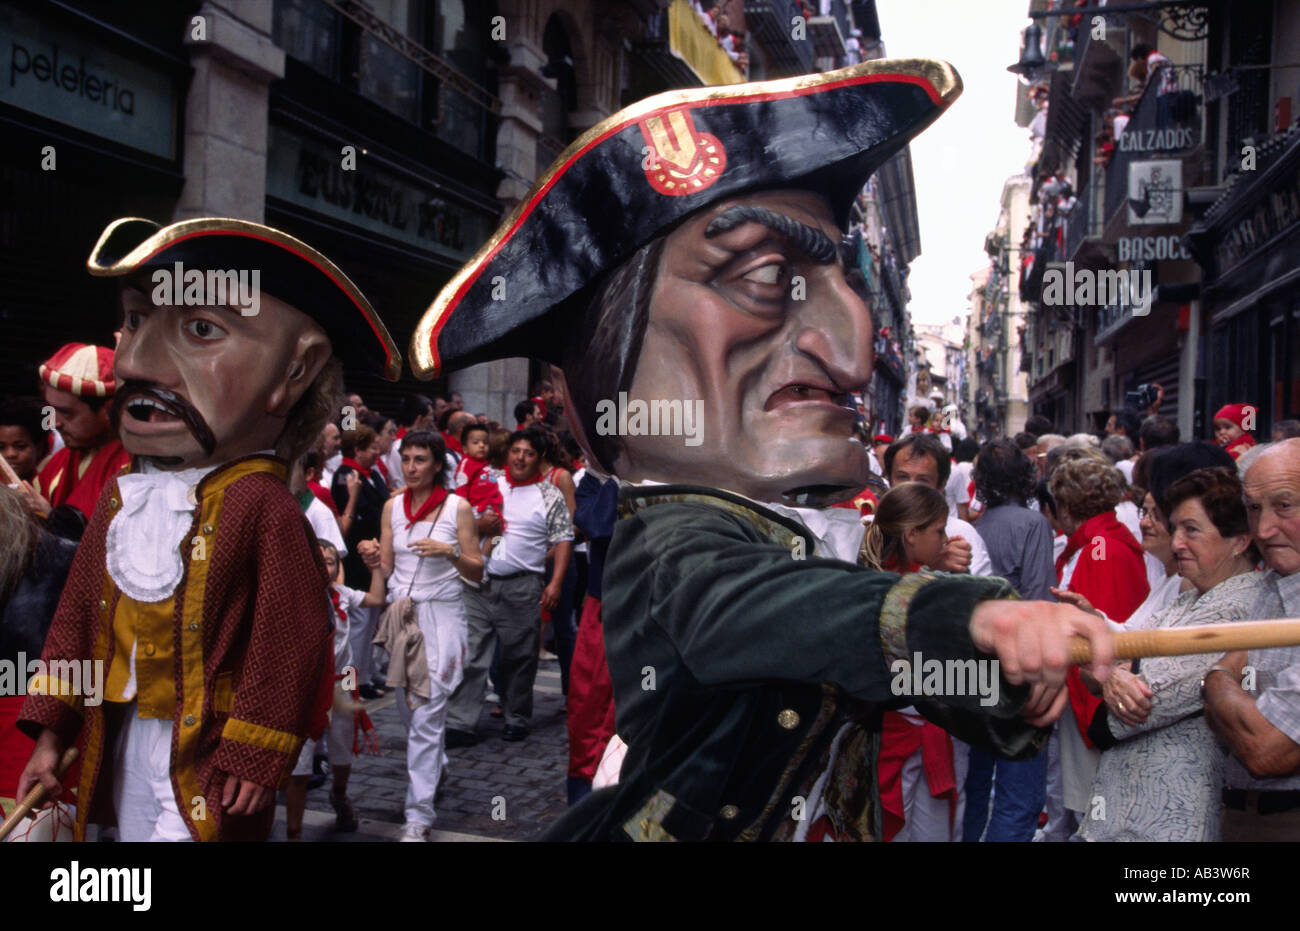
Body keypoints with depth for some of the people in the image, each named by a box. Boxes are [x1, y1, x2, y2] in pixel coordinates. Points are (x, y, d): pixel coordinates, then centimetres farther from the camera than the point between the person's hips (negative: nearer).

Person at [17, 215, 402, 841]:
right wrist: (50, 732, 11)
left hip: (205, 755, -7)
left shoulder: (258, 503, -21)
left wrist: (254, 755, -12)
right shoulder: (121, 495, 2)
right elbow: (78, 615, 11)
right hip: (122, 741, 7)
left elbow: (289, 638, -17)